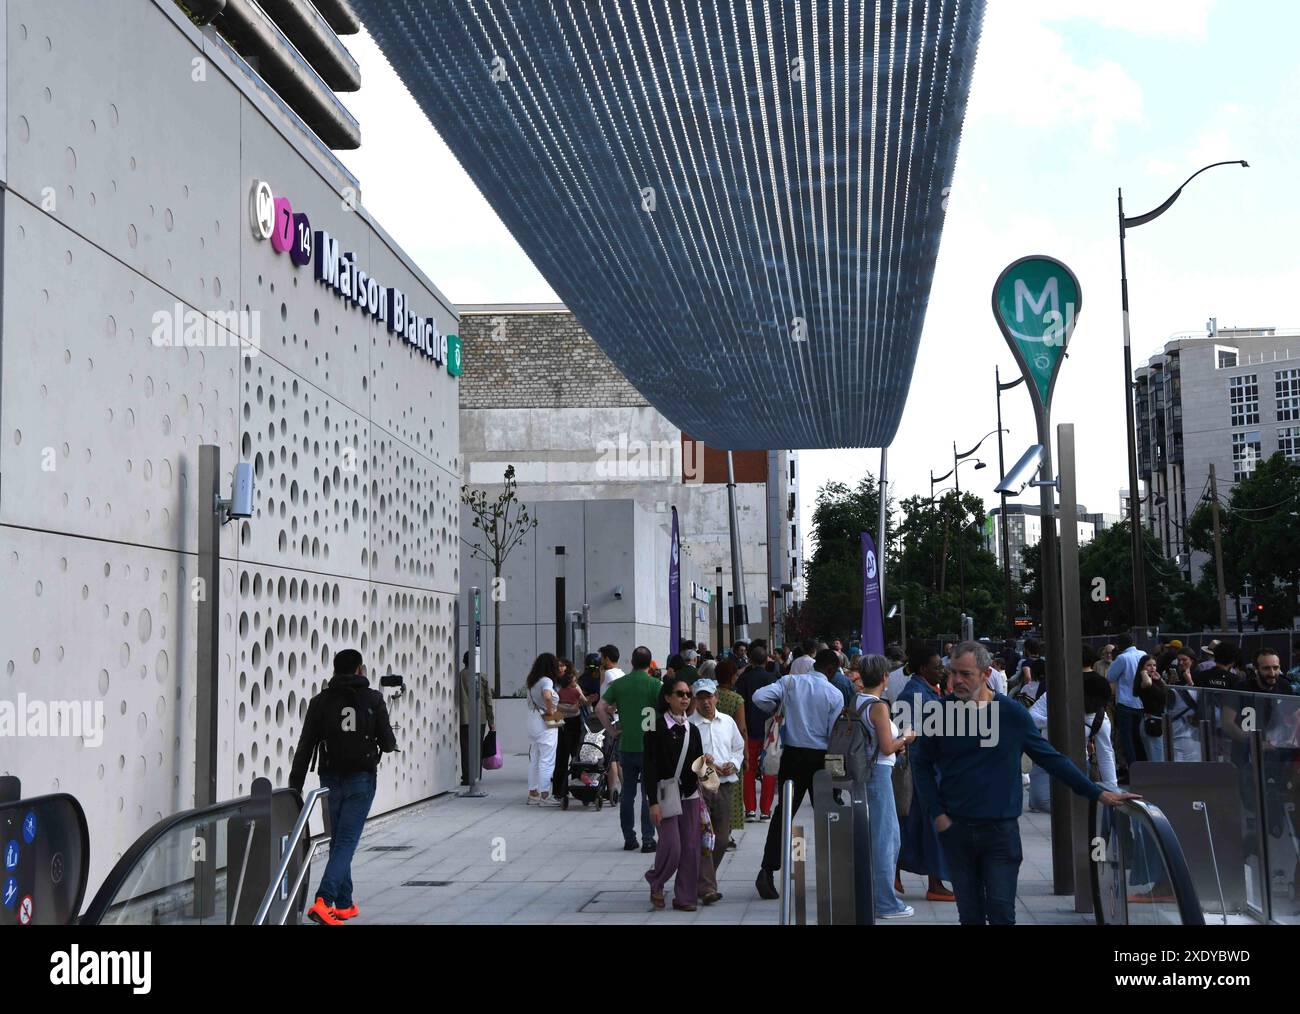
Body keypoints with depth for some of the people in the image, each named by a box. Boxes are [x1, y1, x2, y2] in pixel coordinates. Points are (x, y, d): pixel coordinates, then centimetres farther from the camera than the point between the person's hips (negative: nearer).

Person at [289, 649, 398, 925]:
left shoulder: (321, 701, 0)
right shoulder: (373, 700, -4)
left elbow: (305, 747, -3)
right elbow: (388, 744, -4)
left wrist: (295, 787, 1)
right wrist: (389, 742, 21)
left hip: (331, 779, 3)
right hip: (361, 779, -2)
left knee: (338, 841, 16)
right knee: (346, 842, -4)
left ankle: (344, 904, 21)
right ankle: (323, 901, -20)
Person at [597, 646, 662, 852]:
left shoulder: (618, 684, 3)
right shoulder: (654, 684, -8)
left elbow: (600, 708, -3)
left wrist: (611, 729, 3)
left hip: (625, 745, 3)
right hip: (649, 746, -3)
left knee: (627, 793, 12)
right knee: (649, 794, 3)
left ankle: (629, 838, 16)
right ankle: (648, 839, 2)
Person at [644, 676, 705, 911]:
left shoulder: (692, 730, 10)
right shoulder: (657, 727, -6)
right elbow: (650, 766, -9)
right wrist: (653, 802, -13)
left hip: (690, 794, 5)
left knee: (691, 847, 3)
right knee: (671, 846, -10)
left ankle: (685, 896, 13)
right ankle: (656, 884, 17)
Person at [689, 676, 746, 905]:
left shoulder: (727, 722, 13)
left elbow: (739, 748, 21)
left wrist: (733, 764, 2)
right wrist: (701, 762, -18)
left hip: (725, 785, 5)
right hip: (698, 785, -5)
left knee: (722, 838, 8)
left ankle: (705, 878, 24)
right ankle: (707, 887, -12)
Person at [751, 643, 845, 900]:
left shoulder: (789, 682, 0)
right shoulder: (834, 693, 0)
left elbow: (759, 697, -12)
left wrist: (778, 711, 4)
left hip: (793, 755, 0)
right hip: (821, 758, 0)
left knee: (783, 812, 4)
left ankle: (768, 870, -5)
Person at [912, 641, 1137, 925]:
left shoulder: (1011, 713, -5)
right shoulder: (941, 712, -4)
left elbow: (1051, 758, 2)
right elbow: (922, 764, 7)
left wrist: (1098, 793, 2)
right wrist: (937, 814, -2)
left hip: (1000, 829, -1)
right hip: (956, 828, 1)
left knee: (1001, 913, -5)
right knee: (970, 915, 9)